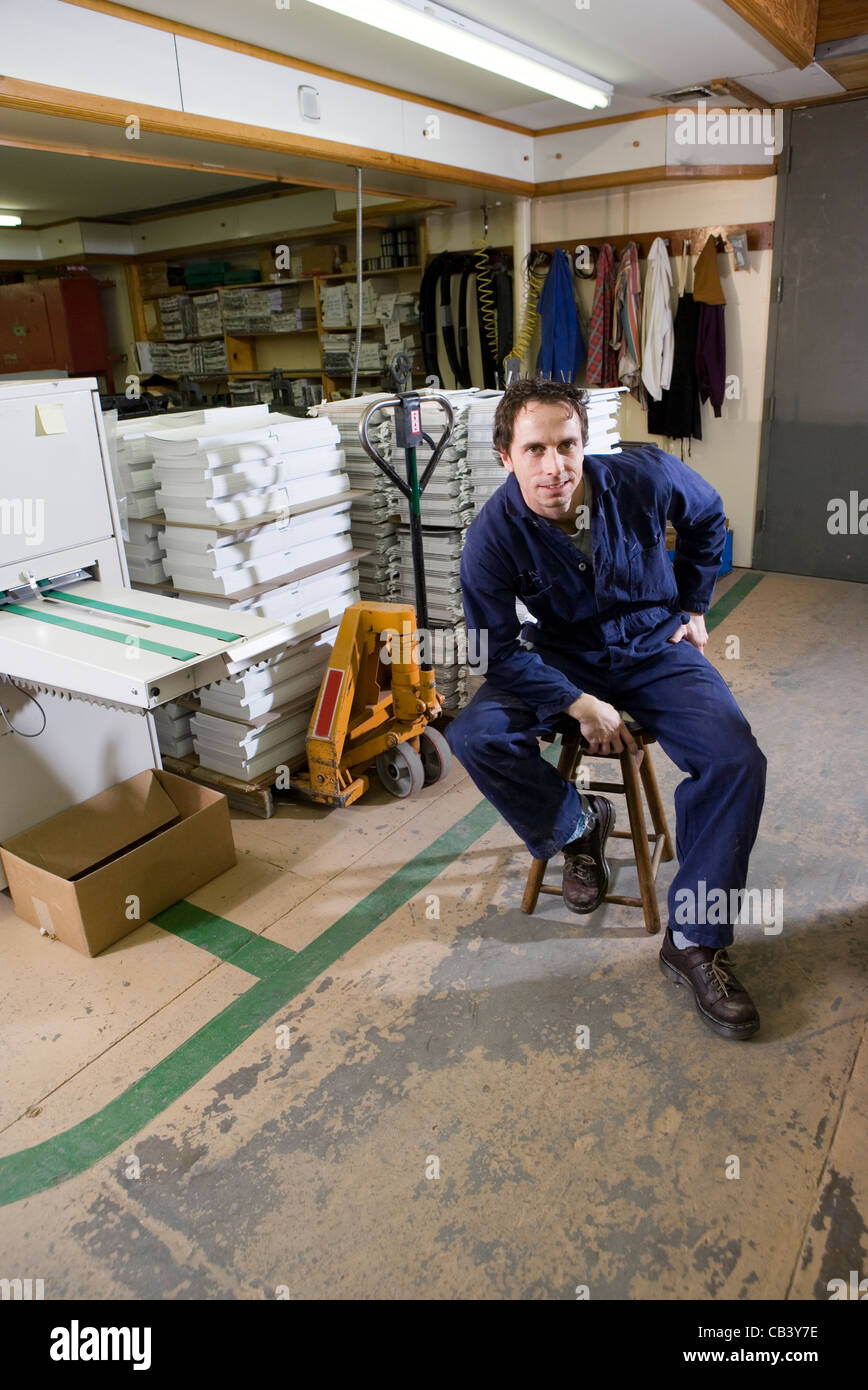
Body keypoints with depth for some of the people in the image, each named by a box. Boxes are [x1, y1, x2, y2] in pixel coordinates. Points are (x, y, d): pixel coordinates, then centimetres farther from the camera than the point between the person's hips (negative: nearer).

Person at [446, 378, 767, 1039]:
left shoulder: (646, 477, -16)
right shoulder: (493, 536, -20)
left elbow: (708, 518, 8)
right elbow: (499, 649, -16)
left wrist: (693, 605, 9)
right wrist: (580, 704, -24)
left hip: (656, 649, 1)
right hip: (565, 661, 0)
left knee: (736, 760, -24)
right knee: (476, 735, -25)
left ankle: (695, 940, -9)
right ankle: (578, 824, 3)